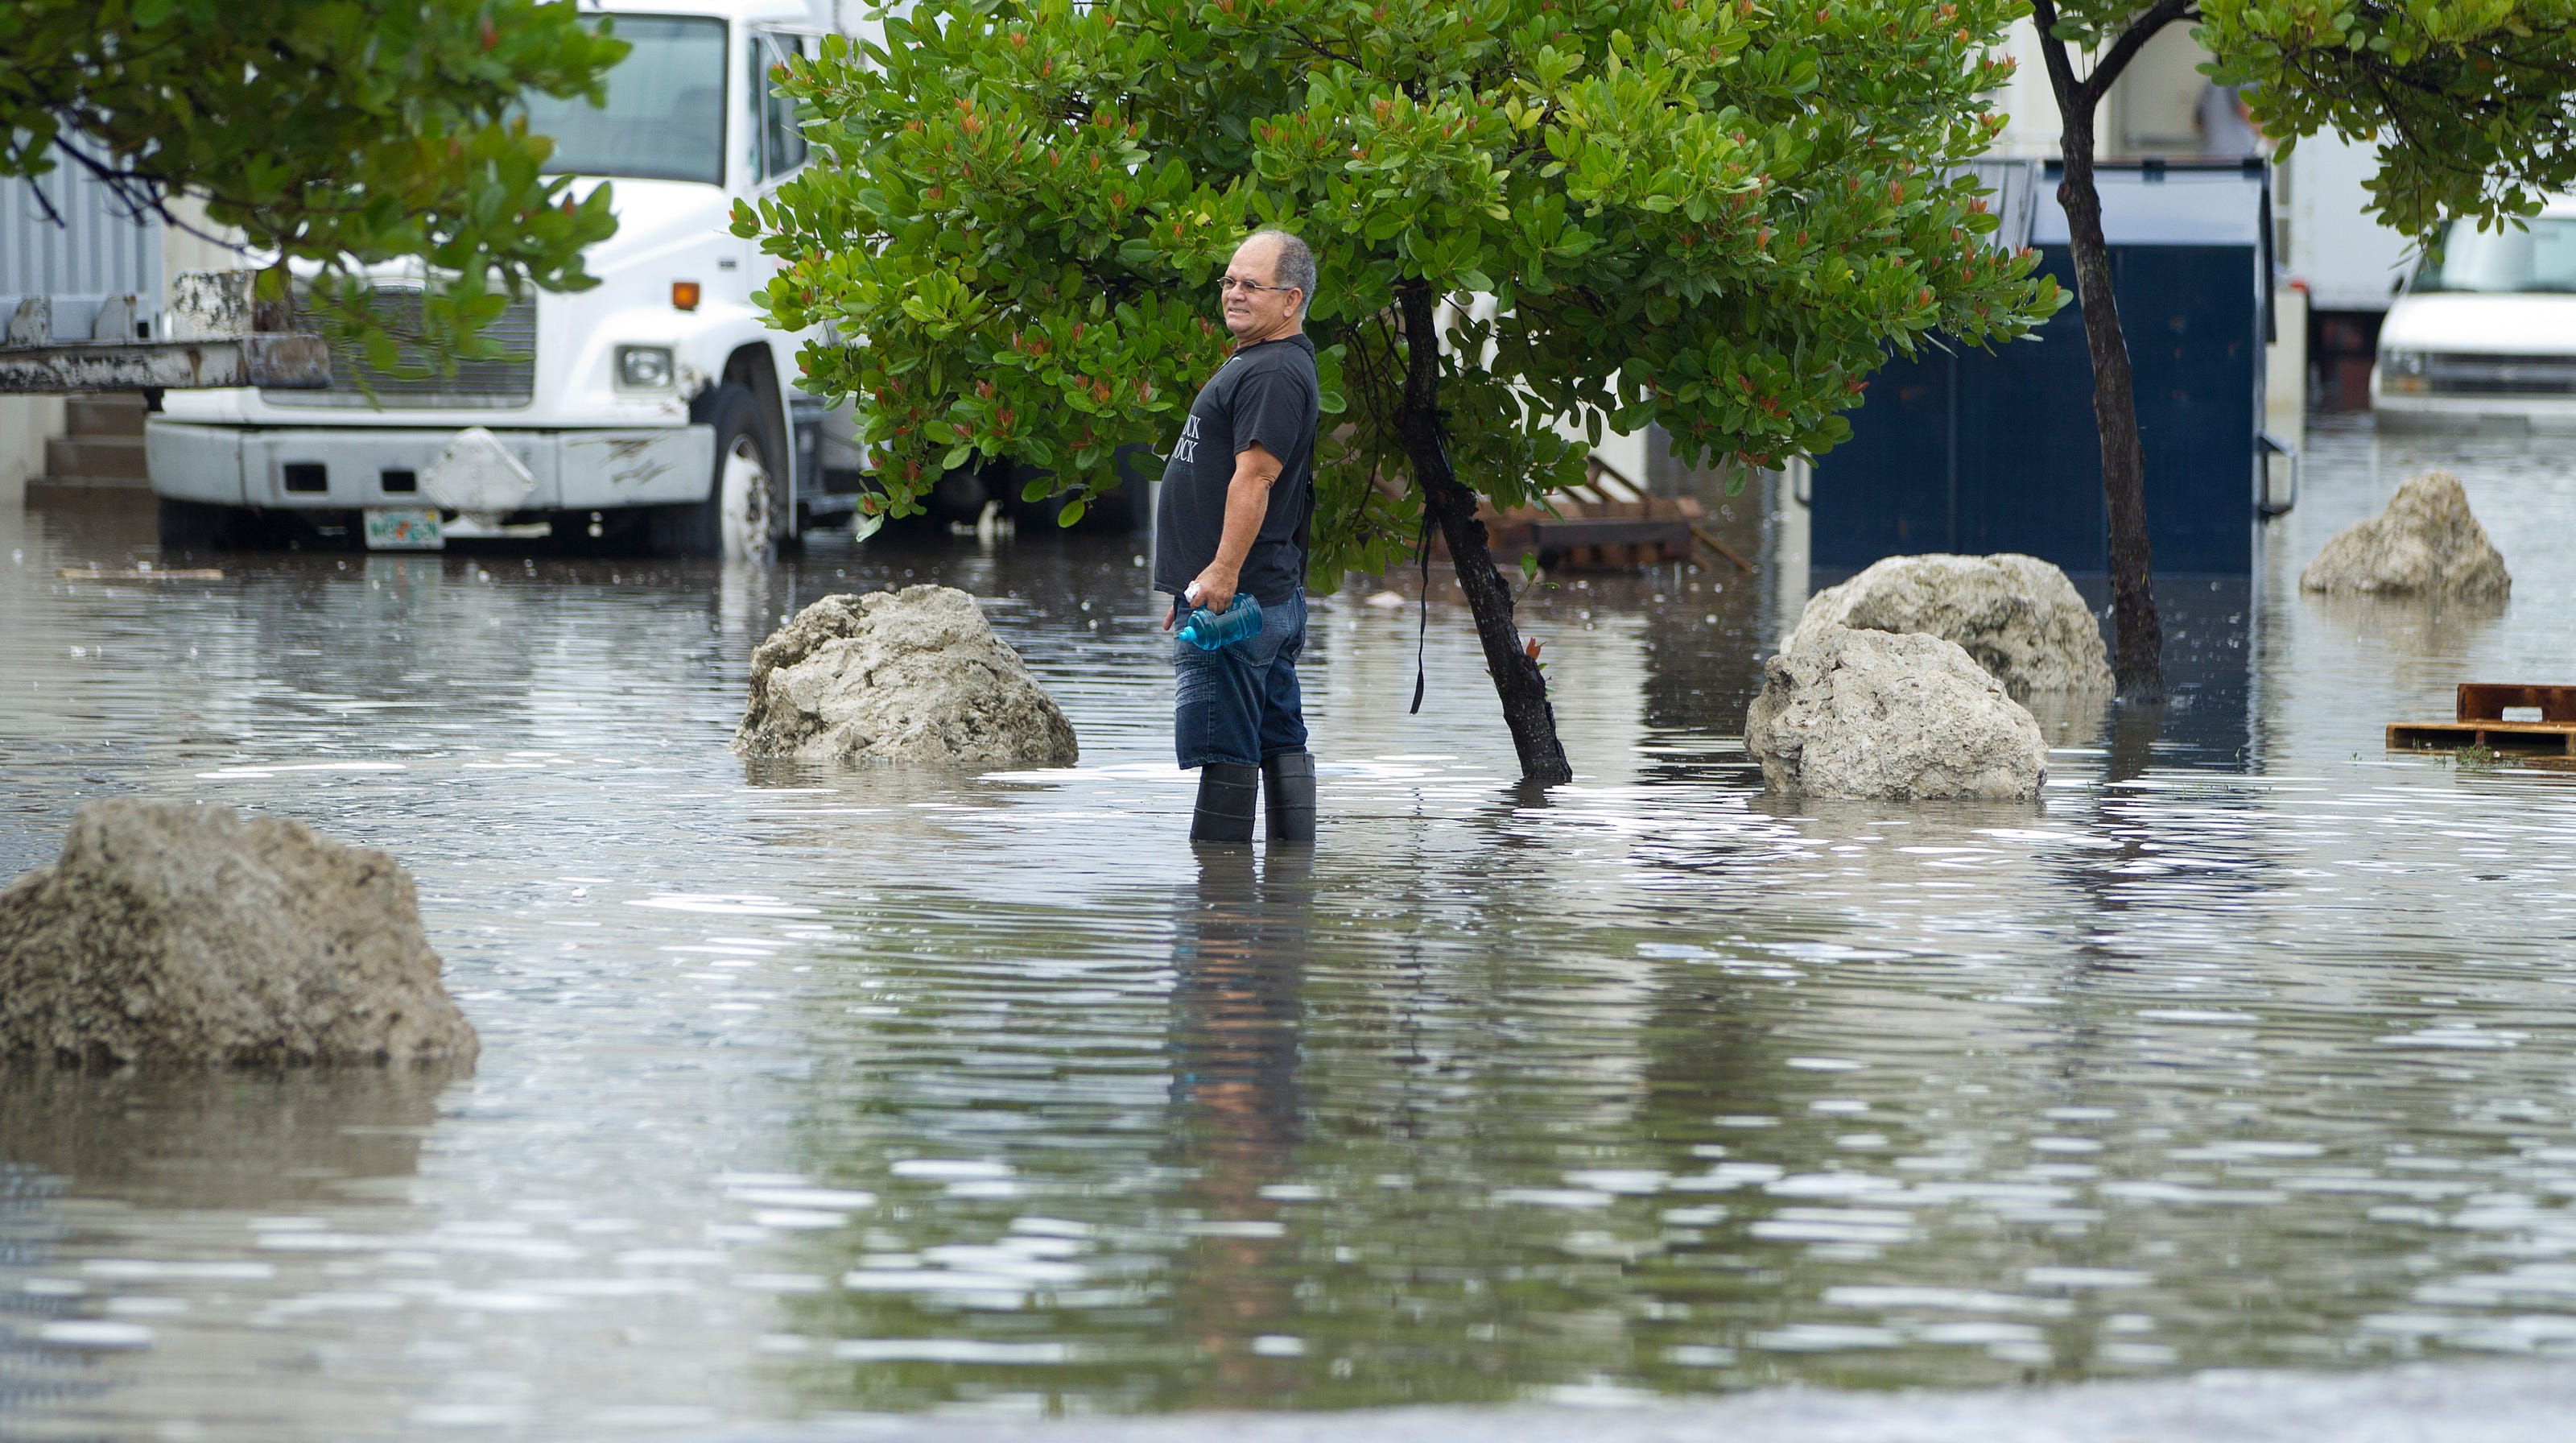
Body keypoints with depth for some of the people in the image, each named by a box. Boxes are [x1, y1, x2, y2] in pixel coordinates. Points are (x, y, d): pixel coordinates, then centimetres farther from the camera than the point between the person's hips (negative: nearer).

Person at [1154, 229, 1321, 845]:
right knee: (1281, 742, 10)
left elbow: (1255, 476, -24)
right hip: (1273, 598, 11)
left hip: (1237, 594, -11)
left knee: (1224, 747, -10)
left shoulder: (1274, 375, -14)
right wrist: (1194, 585, 26)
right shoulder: (1252, 366, 21)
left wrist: (1222, 574, -28)